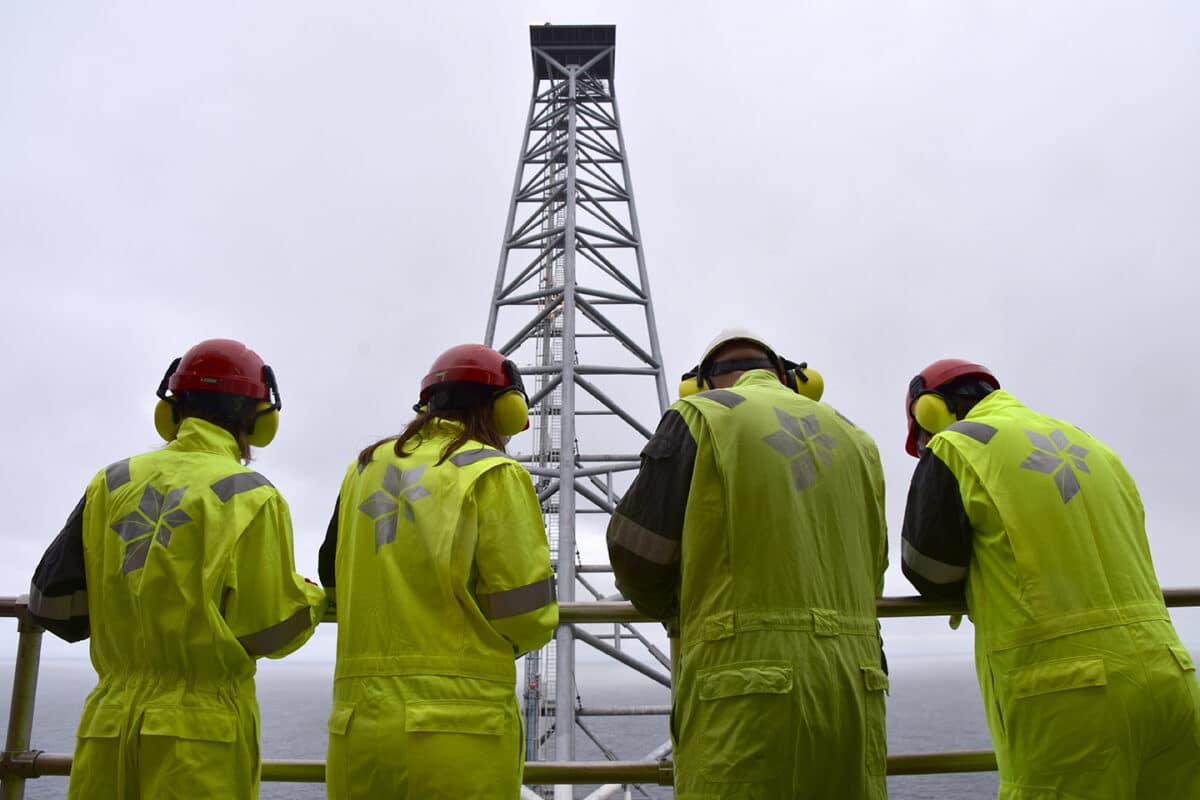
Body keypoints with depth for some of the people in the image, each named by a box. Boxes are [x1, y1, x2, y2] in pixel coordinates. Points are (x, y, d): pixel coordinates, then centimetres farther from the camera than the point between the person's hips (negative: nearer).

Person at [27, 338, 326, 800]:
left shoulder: (112, 483, 5)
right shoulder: (249, 497, -9)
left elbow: (53, 602, 6)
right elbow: (270, 630, -10)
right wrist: (311, 598, 11)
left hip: (110, 722, 5)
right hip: (201, 727, -4)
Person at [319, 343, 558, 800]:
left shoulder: (365, 468, 9)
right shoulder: (493, 474, -7)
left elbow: (334, 580, 17)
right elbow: (526, 615, -10)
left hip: (358, 719, 5)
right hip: (460, 725, -5)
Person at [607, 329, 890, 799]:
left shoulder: (703, 416, 0)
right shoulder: (854, 438, 16)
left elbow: (638, 551, -3)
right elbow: (869, 573, 18)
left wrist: (673, 612, 17)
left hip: (746, 686, -5)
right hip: (854, 687, 6)